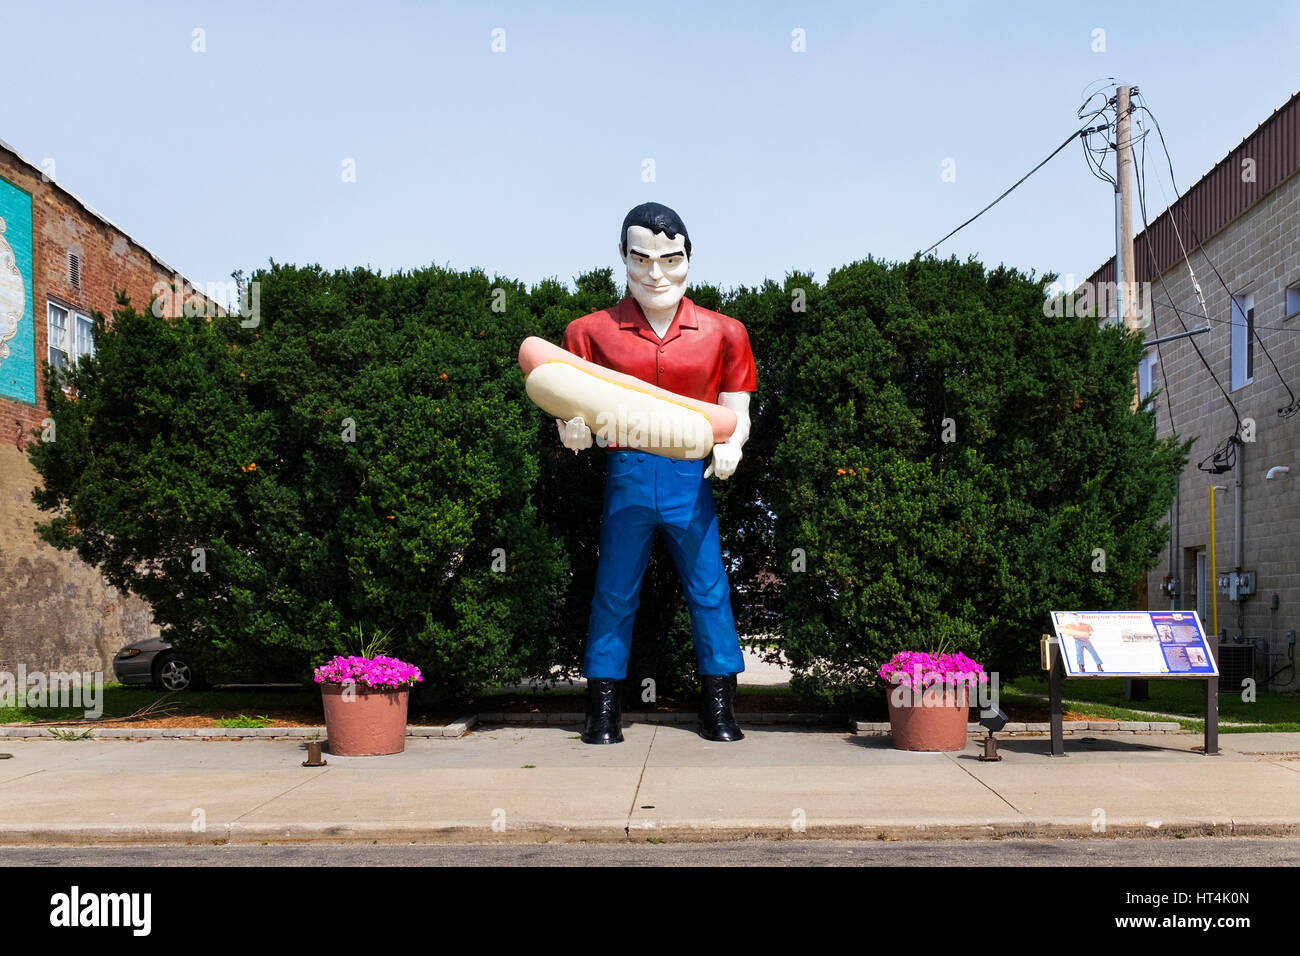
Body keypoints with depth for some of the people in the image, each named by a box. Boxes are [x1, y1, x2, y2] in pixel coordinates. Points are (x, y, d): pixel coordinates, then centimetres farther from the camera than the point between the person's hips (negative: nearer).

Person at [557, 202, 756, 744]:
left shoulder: (721, 333, 4)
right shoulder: (592, 331, 3)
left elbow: (736, 413, 6)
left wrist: (730, 443, -16)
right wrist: (573, 428, -18)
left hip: (691, 477, 0)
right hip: (625, 475, 0)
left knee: (708, 588, 6)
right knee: (615, 592, 7)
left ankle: (719, 709, 19)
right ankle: (603, 711, 19)